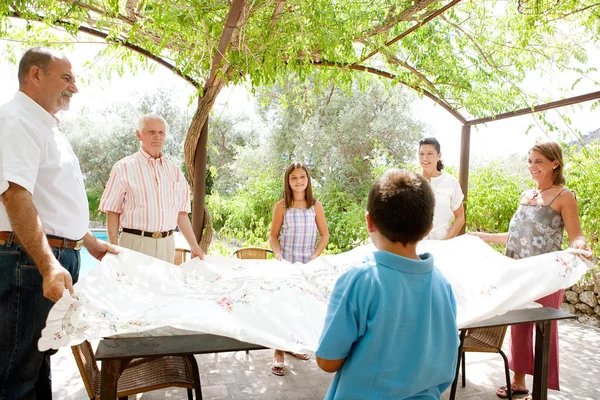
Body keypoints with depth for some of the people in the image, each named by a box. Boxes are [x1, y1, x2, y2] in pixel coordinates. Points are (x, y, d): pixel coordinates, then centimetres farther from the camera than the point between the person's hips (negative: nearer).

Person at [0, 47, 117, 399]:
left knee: (40, 360, 17)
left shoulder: (48, 126, 18)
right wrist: (48, 266, -33)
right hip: (31, 260, -10)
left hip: (60, 256, 10)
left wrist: (90, 243, 24)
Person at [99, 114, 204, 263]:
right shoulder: (123, 168, 0)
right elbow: (112, 212, -2)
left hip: (167, 245, 4)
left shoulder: (174, 171, 11)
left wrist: (194, 246, 11)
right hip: (135, 243, -3)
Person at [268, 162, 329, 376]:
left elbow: (324, 235, 3)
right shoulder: (282, 206, -4)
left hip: (308, 266, 2)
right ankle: (279, 354, 7)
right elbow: (273, 236, 1)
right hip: (285, 264, -2)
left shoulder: (315, 206, 0)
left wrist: (315, 257, -8)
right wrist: (278, 254, -15)